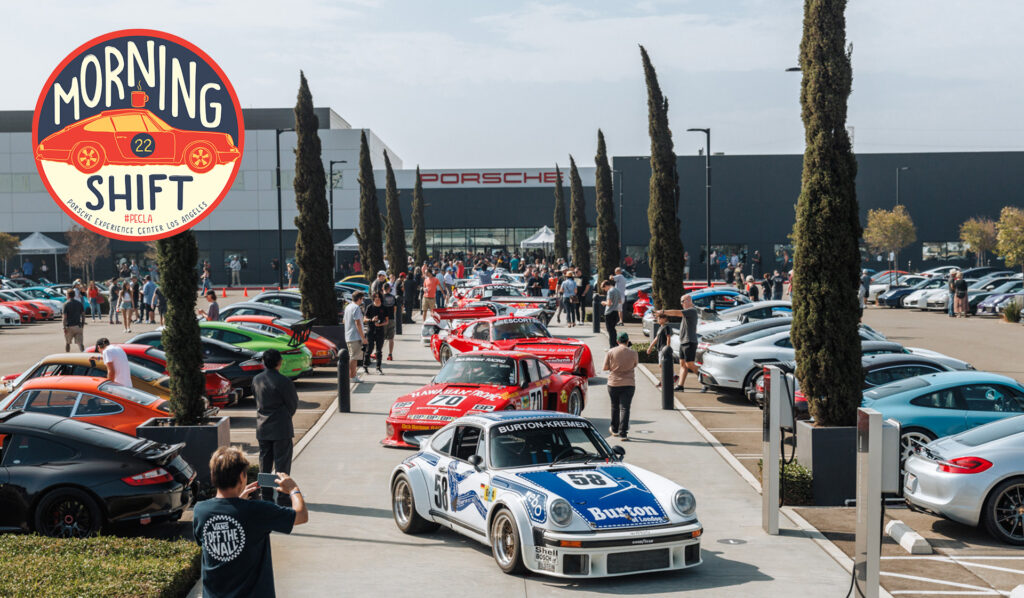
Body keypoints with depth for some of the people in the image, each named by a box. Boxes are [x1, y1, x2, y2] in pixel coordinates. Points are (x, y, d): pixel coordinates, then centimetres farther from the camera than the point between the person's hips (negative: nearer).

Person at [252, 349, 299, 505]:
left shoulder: (256, 380, 2)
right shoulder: (283, 381, -17)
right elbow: (294, 403, -8)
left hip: (262, 428, 6)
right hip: (281, 428, -6)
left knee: (265, 463, 13)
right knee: (282, 463, 2)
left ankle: (266, 496, 18)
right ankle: (282, 496, 4)